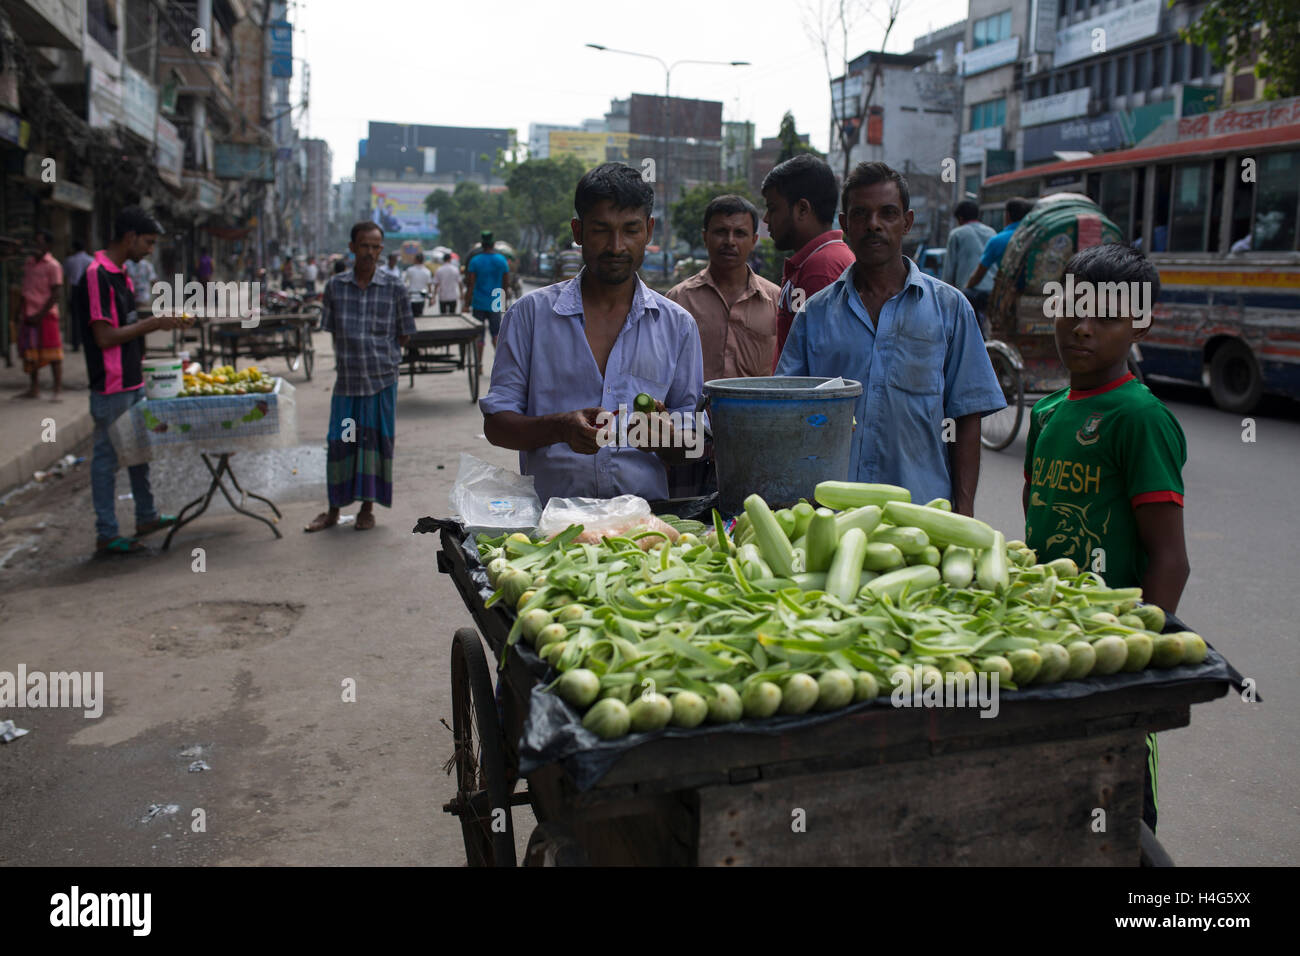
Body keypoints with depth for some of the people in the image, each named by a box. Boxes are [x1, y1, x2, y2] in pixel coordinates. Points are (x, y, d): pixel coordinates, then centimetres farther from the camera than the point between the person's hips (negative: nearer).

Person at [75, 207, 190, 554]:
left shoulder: (120, 274, 12)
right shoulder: (97, 275, -18)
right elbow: (104, 337, -22)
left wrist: (158, 322, 5)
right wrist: (152, 323, -16)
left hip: (132, 381, 10)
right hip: (111, 386, -10)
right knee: (107, 456, -1)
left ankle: (146, 517, 33)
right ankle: (106, 535, 8)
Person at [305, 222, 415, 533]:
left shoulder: (395, 288, -2)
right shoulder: (335, 286, 2)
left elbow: (404, 335, 5)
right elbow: (332, 331, 10)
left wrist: (381, 353, 1)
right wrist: (347, 356, 2)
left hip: (382, 378, -1)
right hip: (347, 377, 1)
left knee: (375, 440, 5)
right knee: (340, 441, 5)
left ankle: (367, 508, 20)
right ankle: (333, 510, 19)